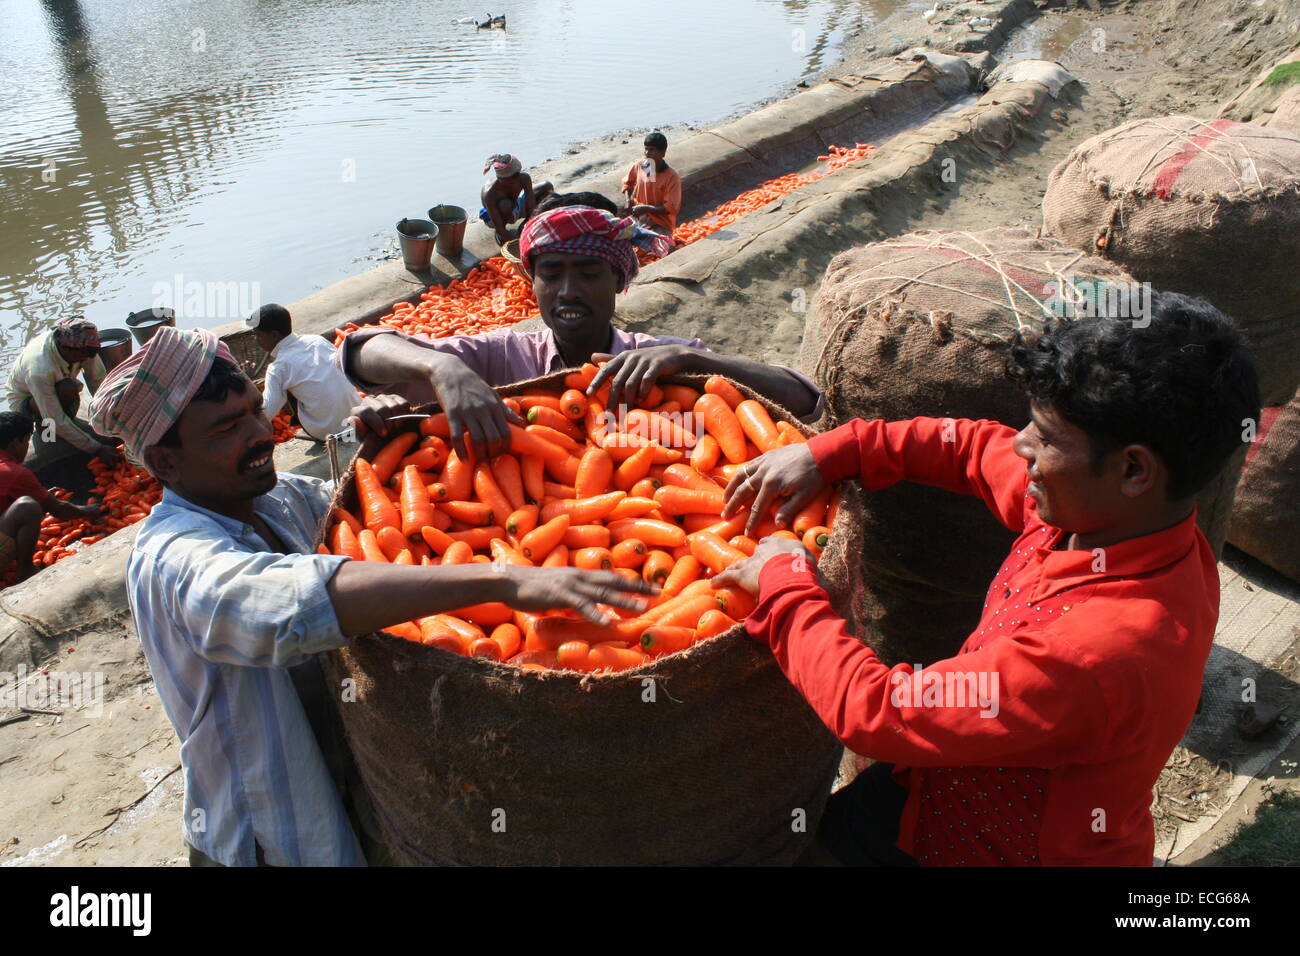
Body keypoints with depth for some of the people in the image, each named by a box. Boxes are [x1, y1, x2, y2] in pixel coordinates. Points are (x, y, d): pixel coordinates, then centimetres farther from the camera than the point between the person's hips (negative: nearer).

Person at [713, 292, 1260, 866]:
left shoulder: (1095, 652, -40)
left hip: (987, 845, -7)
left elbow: (875, 711, -35)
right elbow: (977, 449, 1)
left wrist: (786, 585, -22)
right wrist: (831, 452, -7)